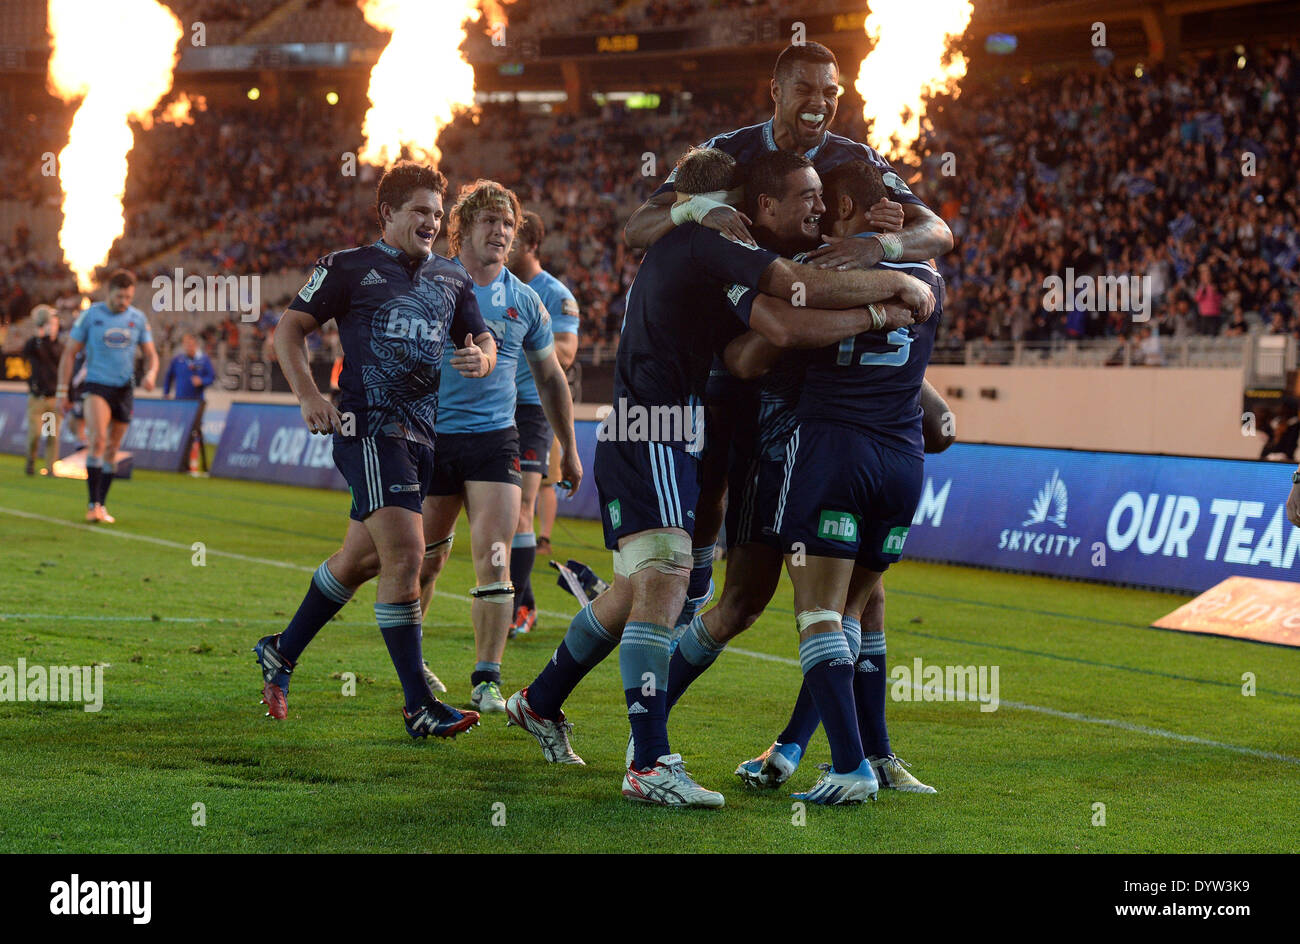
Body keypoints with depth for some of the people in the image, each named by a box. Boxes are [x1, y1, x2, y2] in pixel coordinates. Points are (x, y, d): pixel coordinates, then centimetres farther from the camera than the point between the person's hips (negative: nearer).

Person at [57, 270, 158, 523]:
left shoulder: (138, 319, 6)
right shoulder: (90, 315, -3)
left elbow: (151, 354, 11)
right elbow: (70, 353, 1)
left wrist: (150, 374, -12)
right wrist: (63, 391, -2)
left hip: (124, 390, 4)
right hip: (97, 386, -4)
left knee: (112, 450, 8)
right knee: (98, 440, -21)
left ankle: (101, 505, 19)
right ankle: (92, 504, -22)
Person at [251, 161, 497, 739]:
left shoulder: (450, 278, 17)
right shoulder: (350, 268, 0)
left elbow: (483, 339, 21)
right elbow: (290, 328, 1)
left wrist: (482, 359, -4)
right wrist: (308, 395, -14)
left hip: (422, 433, 7)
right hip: (369, 428, -7)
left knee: (361, 559, 16)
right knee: (405, 554, -18)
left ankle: (281, 652, 37)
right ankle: (418, 706, -16)